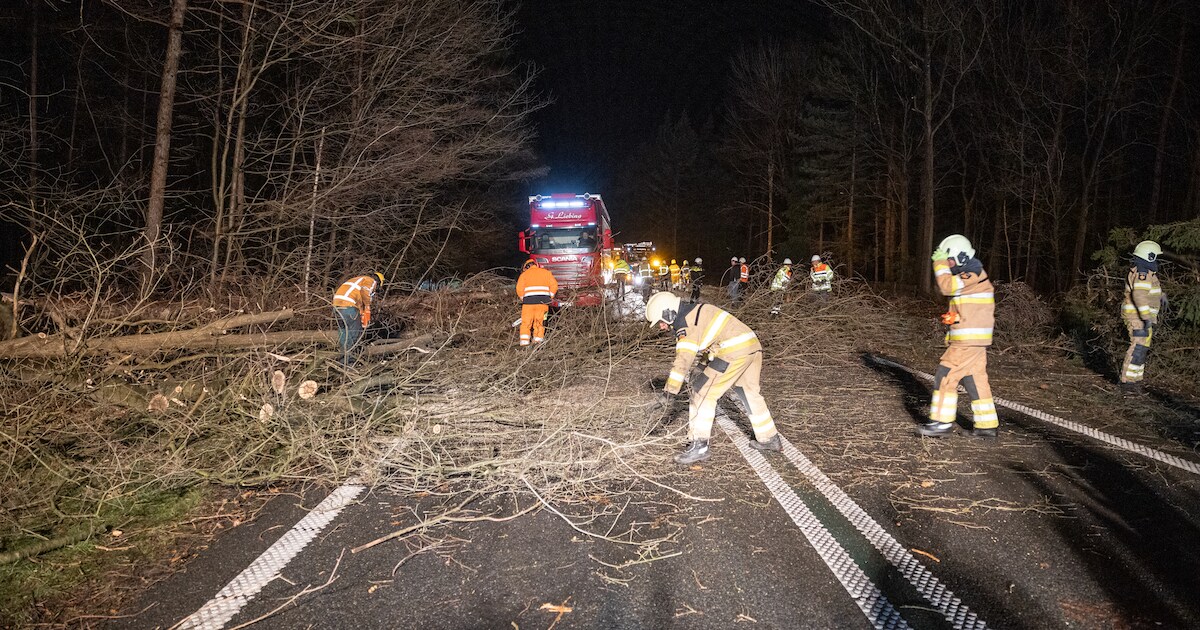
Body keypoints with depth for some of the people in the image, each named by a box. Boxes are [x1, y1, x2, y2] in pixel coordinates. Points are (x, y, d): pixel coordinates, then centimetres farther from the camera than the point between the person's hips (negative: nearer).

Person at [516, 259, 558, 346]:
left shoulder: (524, 274, 13)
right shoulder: (546, 272, 17)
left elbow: (519, 289, 2)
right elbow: (554, 285, 7)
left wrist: (523, 299, 13)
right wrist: (550, 297, 13)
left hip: (529, 300, -1)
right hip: (543, 300, 1)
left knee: (526, 321, 4)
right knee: (540, 321, 11)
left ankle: (524, 340, -5)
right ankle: (538, 339, 6)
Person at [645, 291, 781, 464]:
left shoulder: (687, 325, -11)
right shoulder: (696, 311, 18)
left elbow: (683, 359, -21)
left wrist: (670, 390, -23)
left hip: (734, 352, -10)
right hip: (753, 345, 10)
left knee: (703, 393, -4)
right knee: (750, 392, 24)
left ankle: (699, 446, -2)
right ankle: (769, 439, 35)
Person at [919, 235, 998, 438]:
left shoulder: (974, 275, -12)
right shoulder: (969, 276, 20)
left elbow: (948, 286, -27)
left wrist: (939, 263, -17)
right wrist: (953, 317, 11)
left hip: (969, 340, -10)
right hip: (971, 340, 10)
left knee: (946, 376, -8)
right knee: (976, 381, 11)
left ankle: (942, 421, -5)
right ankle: (987, 425, 16)